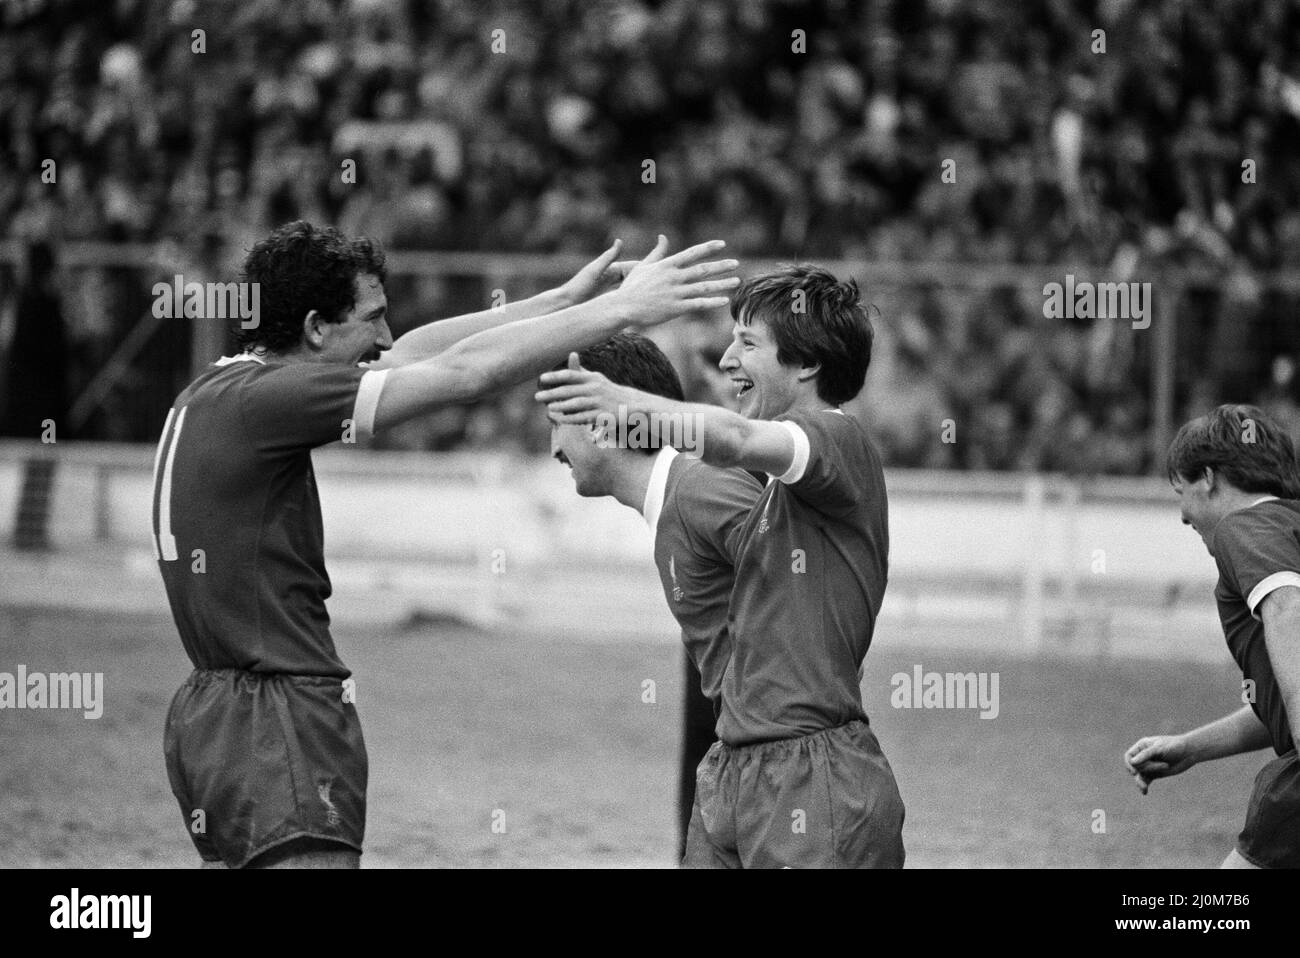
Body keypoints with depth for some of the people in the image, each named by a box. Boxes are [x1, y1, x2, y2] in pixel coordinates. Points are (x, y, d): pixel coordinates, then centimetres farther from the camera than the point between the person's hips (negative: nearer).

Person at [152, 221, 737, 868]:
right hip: (276, 723, -11)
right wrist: (620, 308, -10)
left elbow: (410, 355, 20)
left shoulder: (215, 394, 13)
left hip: (216, 710, 11)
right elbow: (465, 372, -17)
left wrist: (562, 299, 21)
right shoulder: (260, 399, -16)